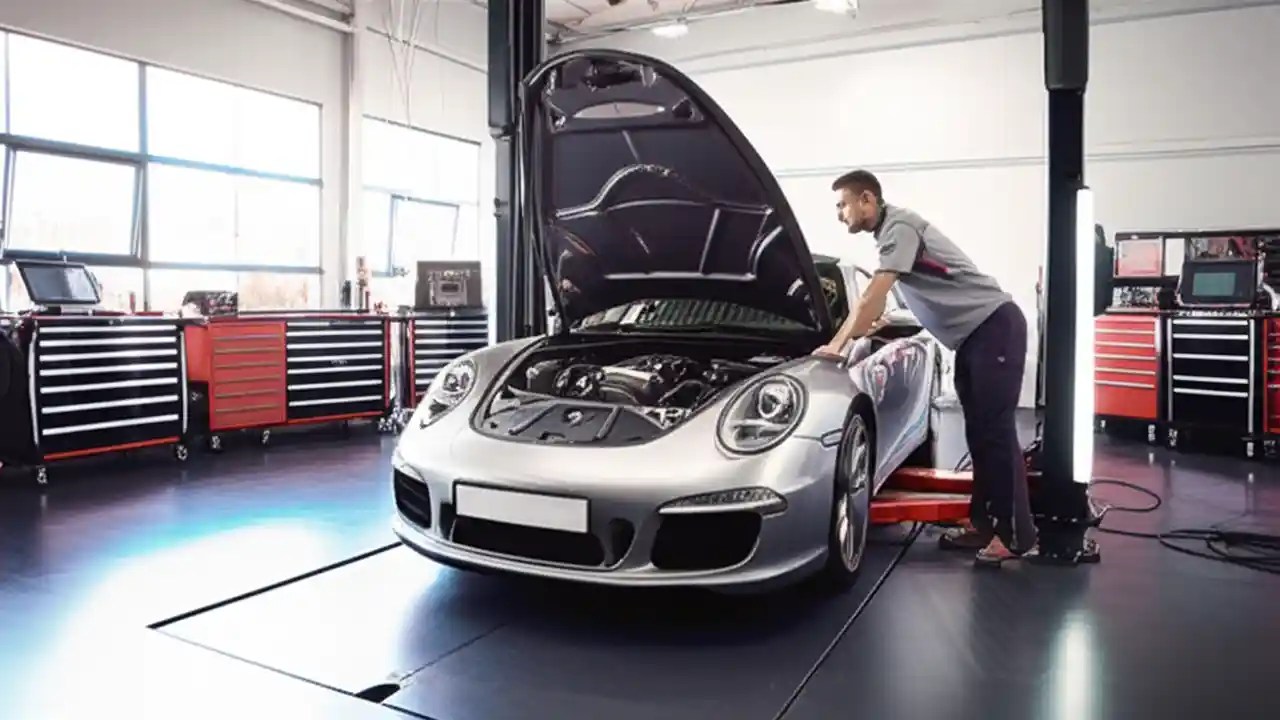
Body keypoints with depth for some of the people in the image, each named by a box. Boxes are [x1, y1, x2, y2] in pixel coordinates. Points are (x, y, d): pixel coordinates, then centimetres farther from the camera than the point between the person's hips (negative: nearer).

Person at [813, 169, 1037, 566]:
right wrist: (851, 333, 23)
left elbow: (874, 295, -22)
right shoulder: (888, 231, 15)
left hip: (995, 326, -10)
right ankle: (982, 522, 18)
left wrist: (837, 345, -19)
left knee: (997, 431, -9)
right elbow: (877, 297, 24)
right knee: (979, 432, 11)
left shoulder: (900, 226, -15)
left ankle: (1016, 534, -3)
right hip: (972, 335, 10)